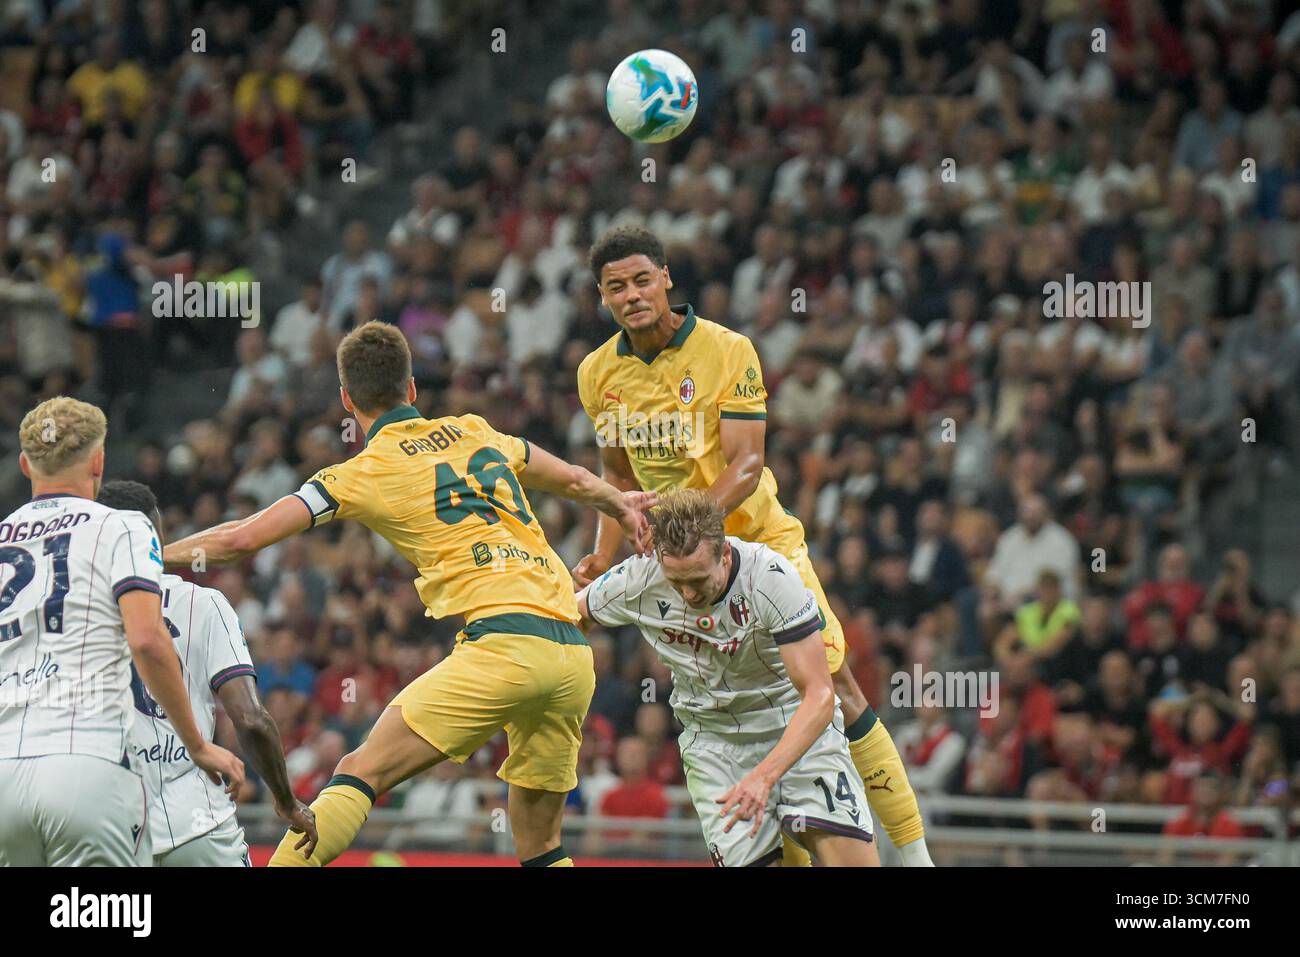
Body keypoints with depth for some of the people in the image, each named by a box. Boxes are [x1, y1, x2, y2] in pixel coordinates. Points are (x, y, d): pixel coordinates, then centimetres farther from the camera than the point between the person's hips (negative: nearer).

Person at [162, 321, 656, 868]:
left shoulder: (366, 473, 4)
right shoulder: (475, 432, 20)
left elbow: (243, 540, 0)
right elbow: (574, 481, 36)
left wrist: (152, 558, 15)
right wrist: (620, 504, 57)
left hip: (502, 646, -6)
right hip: (574, 654, 6)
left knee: (360, 774, -6)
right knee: (539, 846, 14)